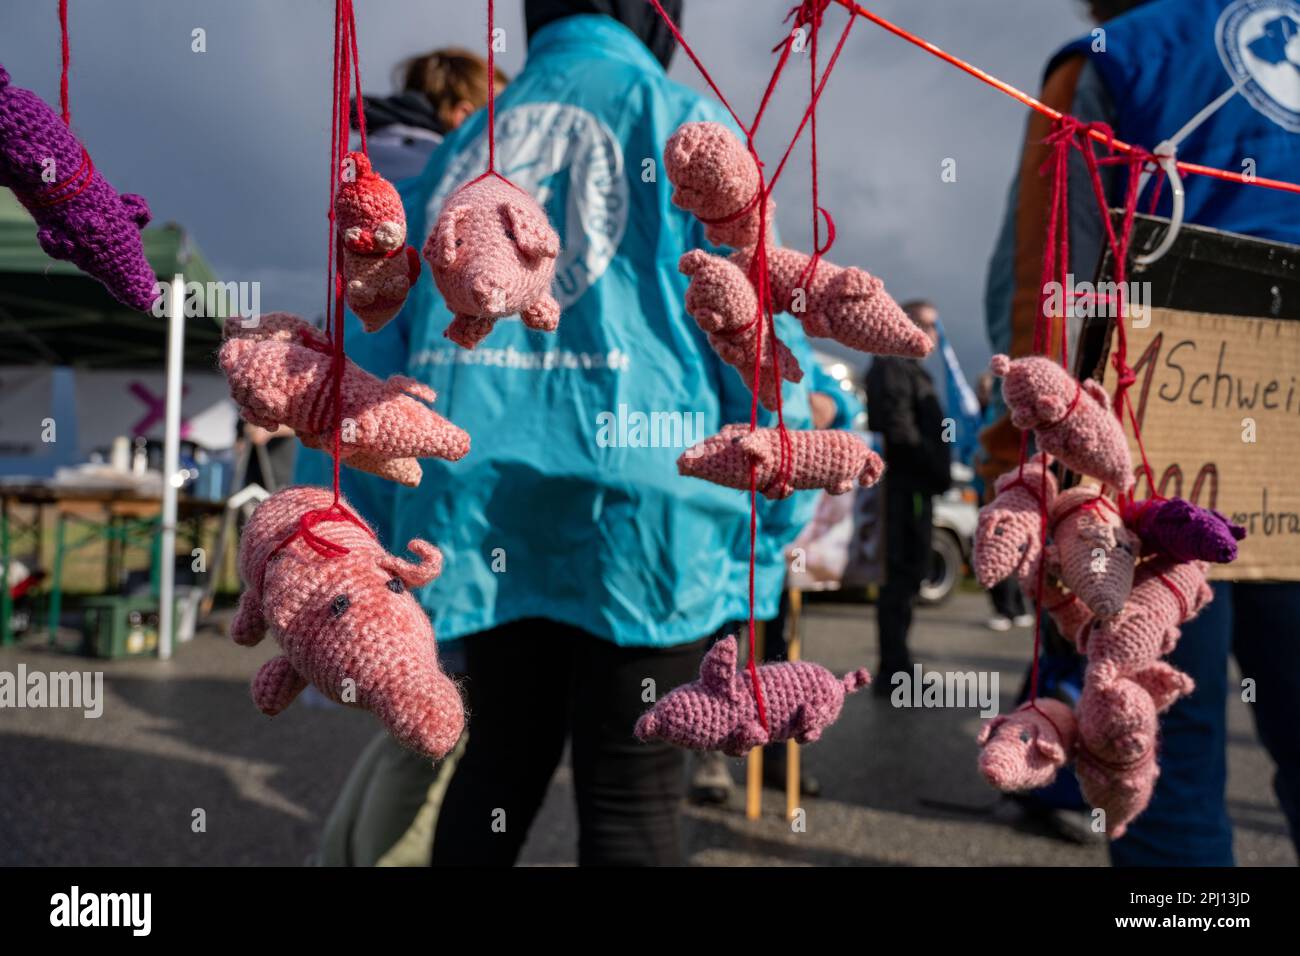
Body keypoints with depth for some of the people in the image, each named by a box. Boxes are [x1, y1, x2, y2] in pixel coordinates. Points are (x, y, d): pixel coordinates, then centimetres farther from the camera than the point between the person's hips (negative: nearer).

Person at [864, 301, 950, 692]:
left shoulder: (908, 368, 24)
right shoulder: (894, 367, -8)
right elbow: (899, 431, -20)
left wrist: (937, 471, 11)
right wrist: (937, 470, -15)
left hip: (912, 485, 10)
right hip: (906, 486, -10)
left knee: (905, 575, 12)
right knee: (904, 575, -8)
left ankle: (895, 670, 19)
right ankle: (894, 671, -4)